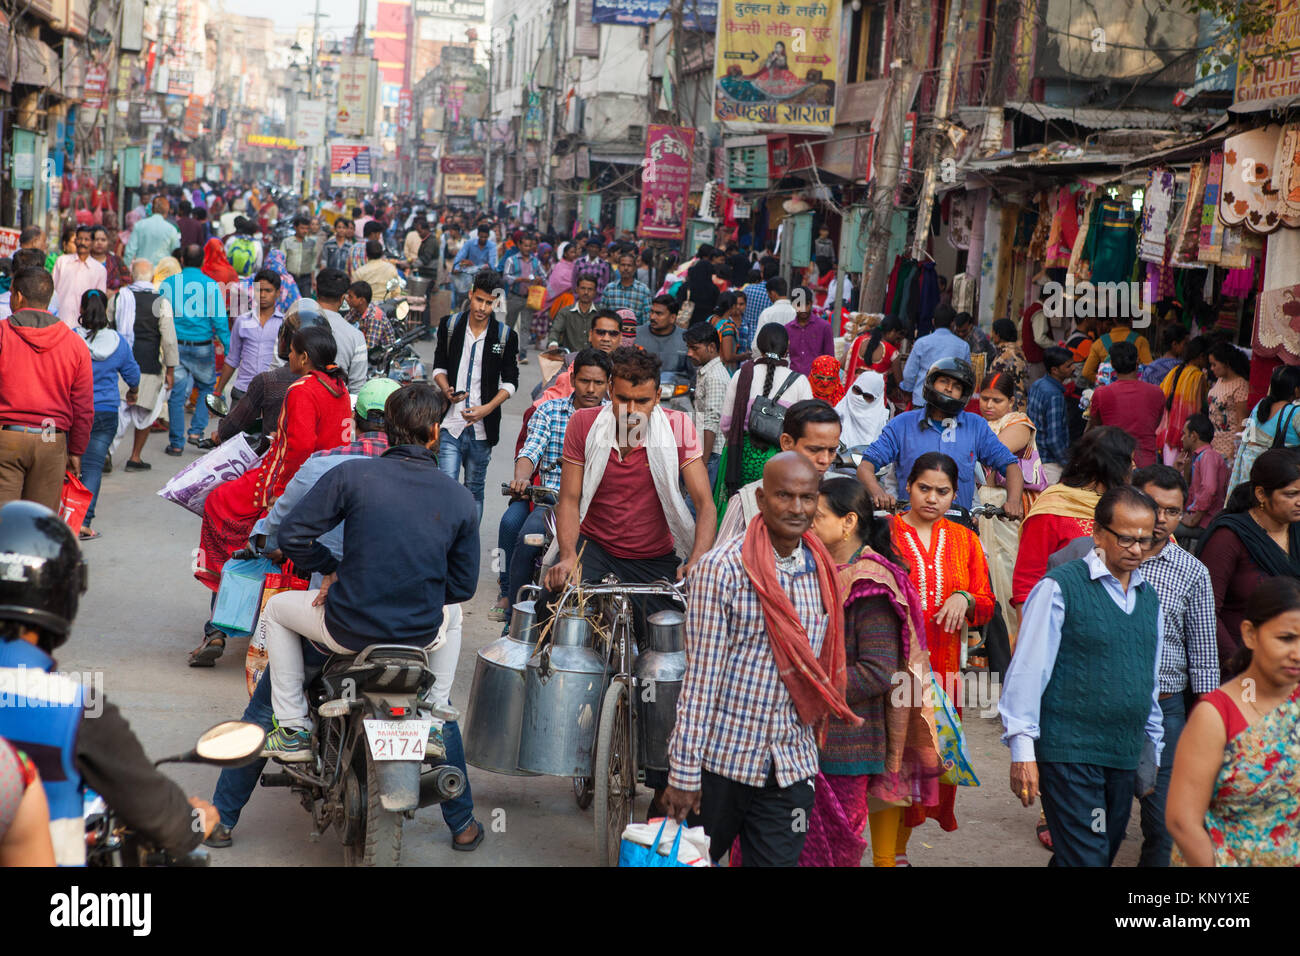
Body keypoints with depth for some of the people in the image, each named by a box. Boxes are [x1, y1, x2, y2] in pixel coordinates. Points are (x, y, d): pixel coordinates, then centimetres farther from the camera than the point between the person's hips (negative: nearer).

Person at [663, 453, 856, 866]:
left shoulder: (823, 572, 6)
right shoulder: (722, 569, -11)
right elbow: (701, 674, -12)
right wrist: (684, 772, -13)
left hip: (792, 766, 4)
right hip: (722, 755, -4)